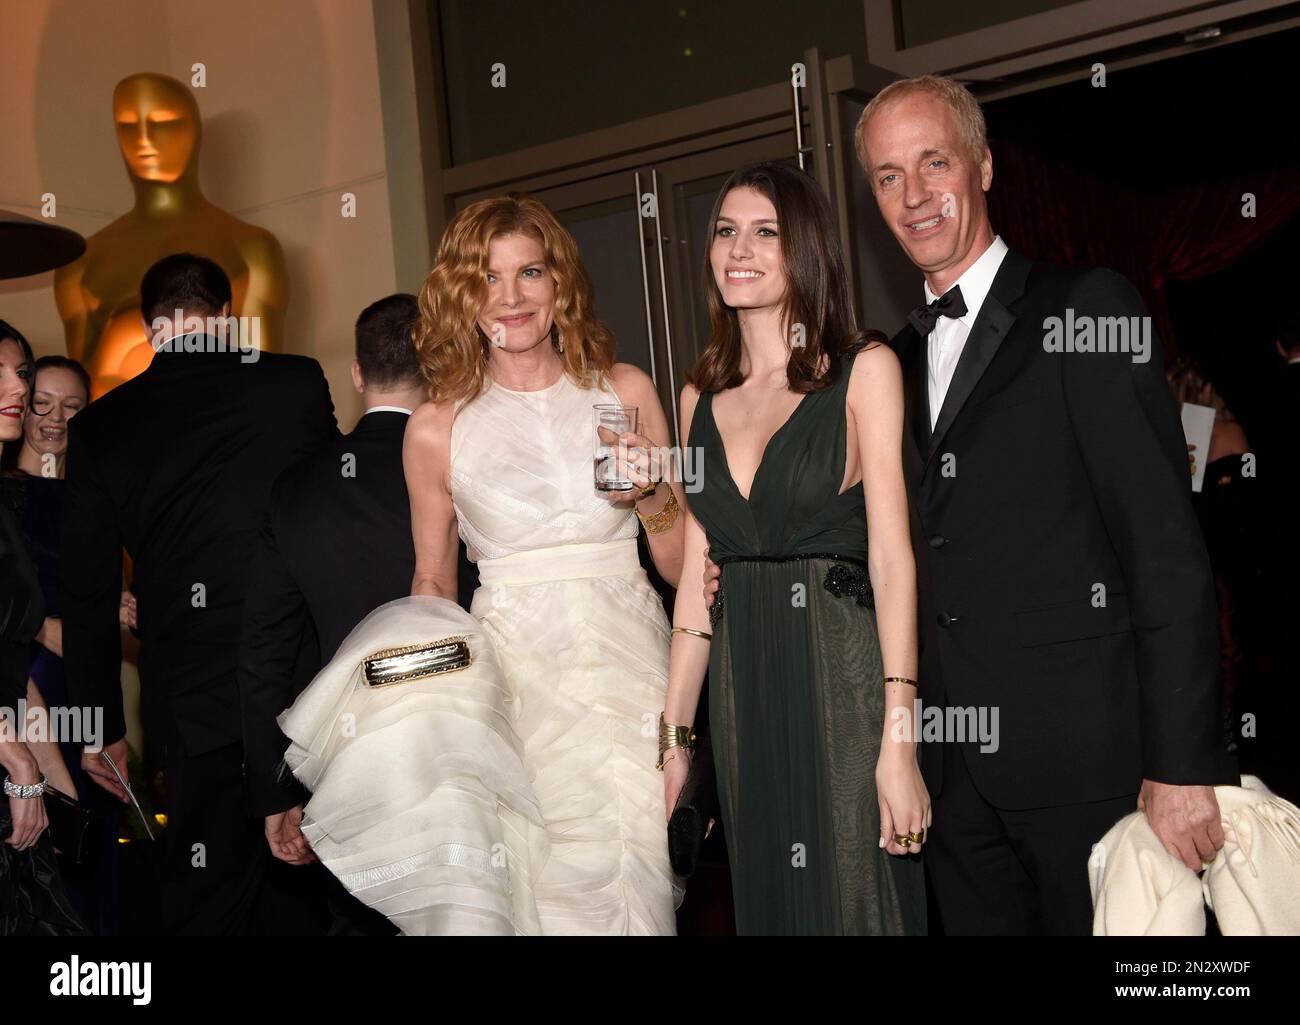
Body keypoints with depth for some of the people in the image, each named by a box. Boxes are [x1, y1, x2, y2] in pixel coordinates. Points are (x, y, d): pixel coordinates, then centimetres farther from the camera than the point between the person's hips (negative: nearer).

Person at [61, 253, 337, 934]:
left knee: (207, 906, 10)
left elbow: (87, 598, 7)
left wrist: (100, 724, 15)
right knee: (299, 891, 14)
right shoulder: (299, 382, 0)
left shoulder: (98, 428, 3)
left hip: (195, 705, 0)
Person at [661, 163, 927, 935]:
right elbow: (698, 576, 11)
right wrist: (673, 737, 8)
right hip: (742, 690, 5)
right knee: (769, 902, 13)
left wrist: (899, 740, -17)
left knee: (858, 901, 3)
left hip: (843, 683, -4)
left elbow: (892, 558, -10)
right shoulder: (702, 396, 11)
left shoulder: (863, 369, -3)